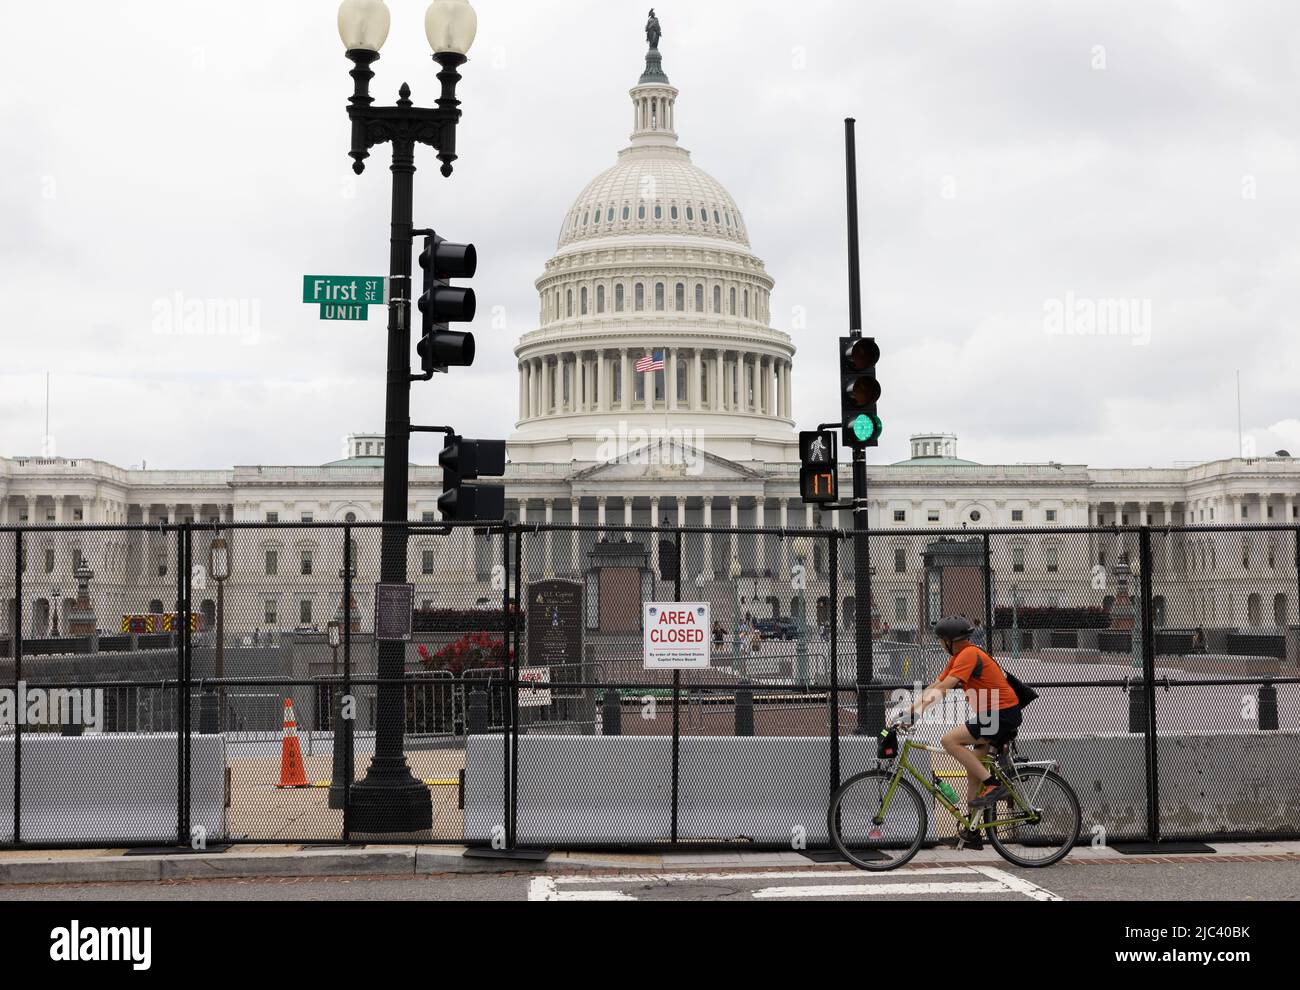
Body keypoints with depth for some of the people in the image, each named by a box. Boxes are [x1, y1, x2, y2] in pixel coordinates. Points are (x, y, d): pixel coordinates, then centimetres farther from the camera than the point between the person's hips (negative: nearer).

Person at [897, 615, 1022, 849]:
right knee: (973, 769, 11)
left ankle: (992, 785, -16)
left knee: (949, 740, -19)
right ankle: (971, 832, 15)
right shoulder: (958, 658, 15)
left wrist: (915, 711, -27)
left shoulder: (969, 655, -15)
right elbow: (934, 687, 13)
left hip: (1002, 715, -10)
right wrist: (908, 709, 5)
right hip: (995, 715, 10)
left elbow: (943, 688, -24)